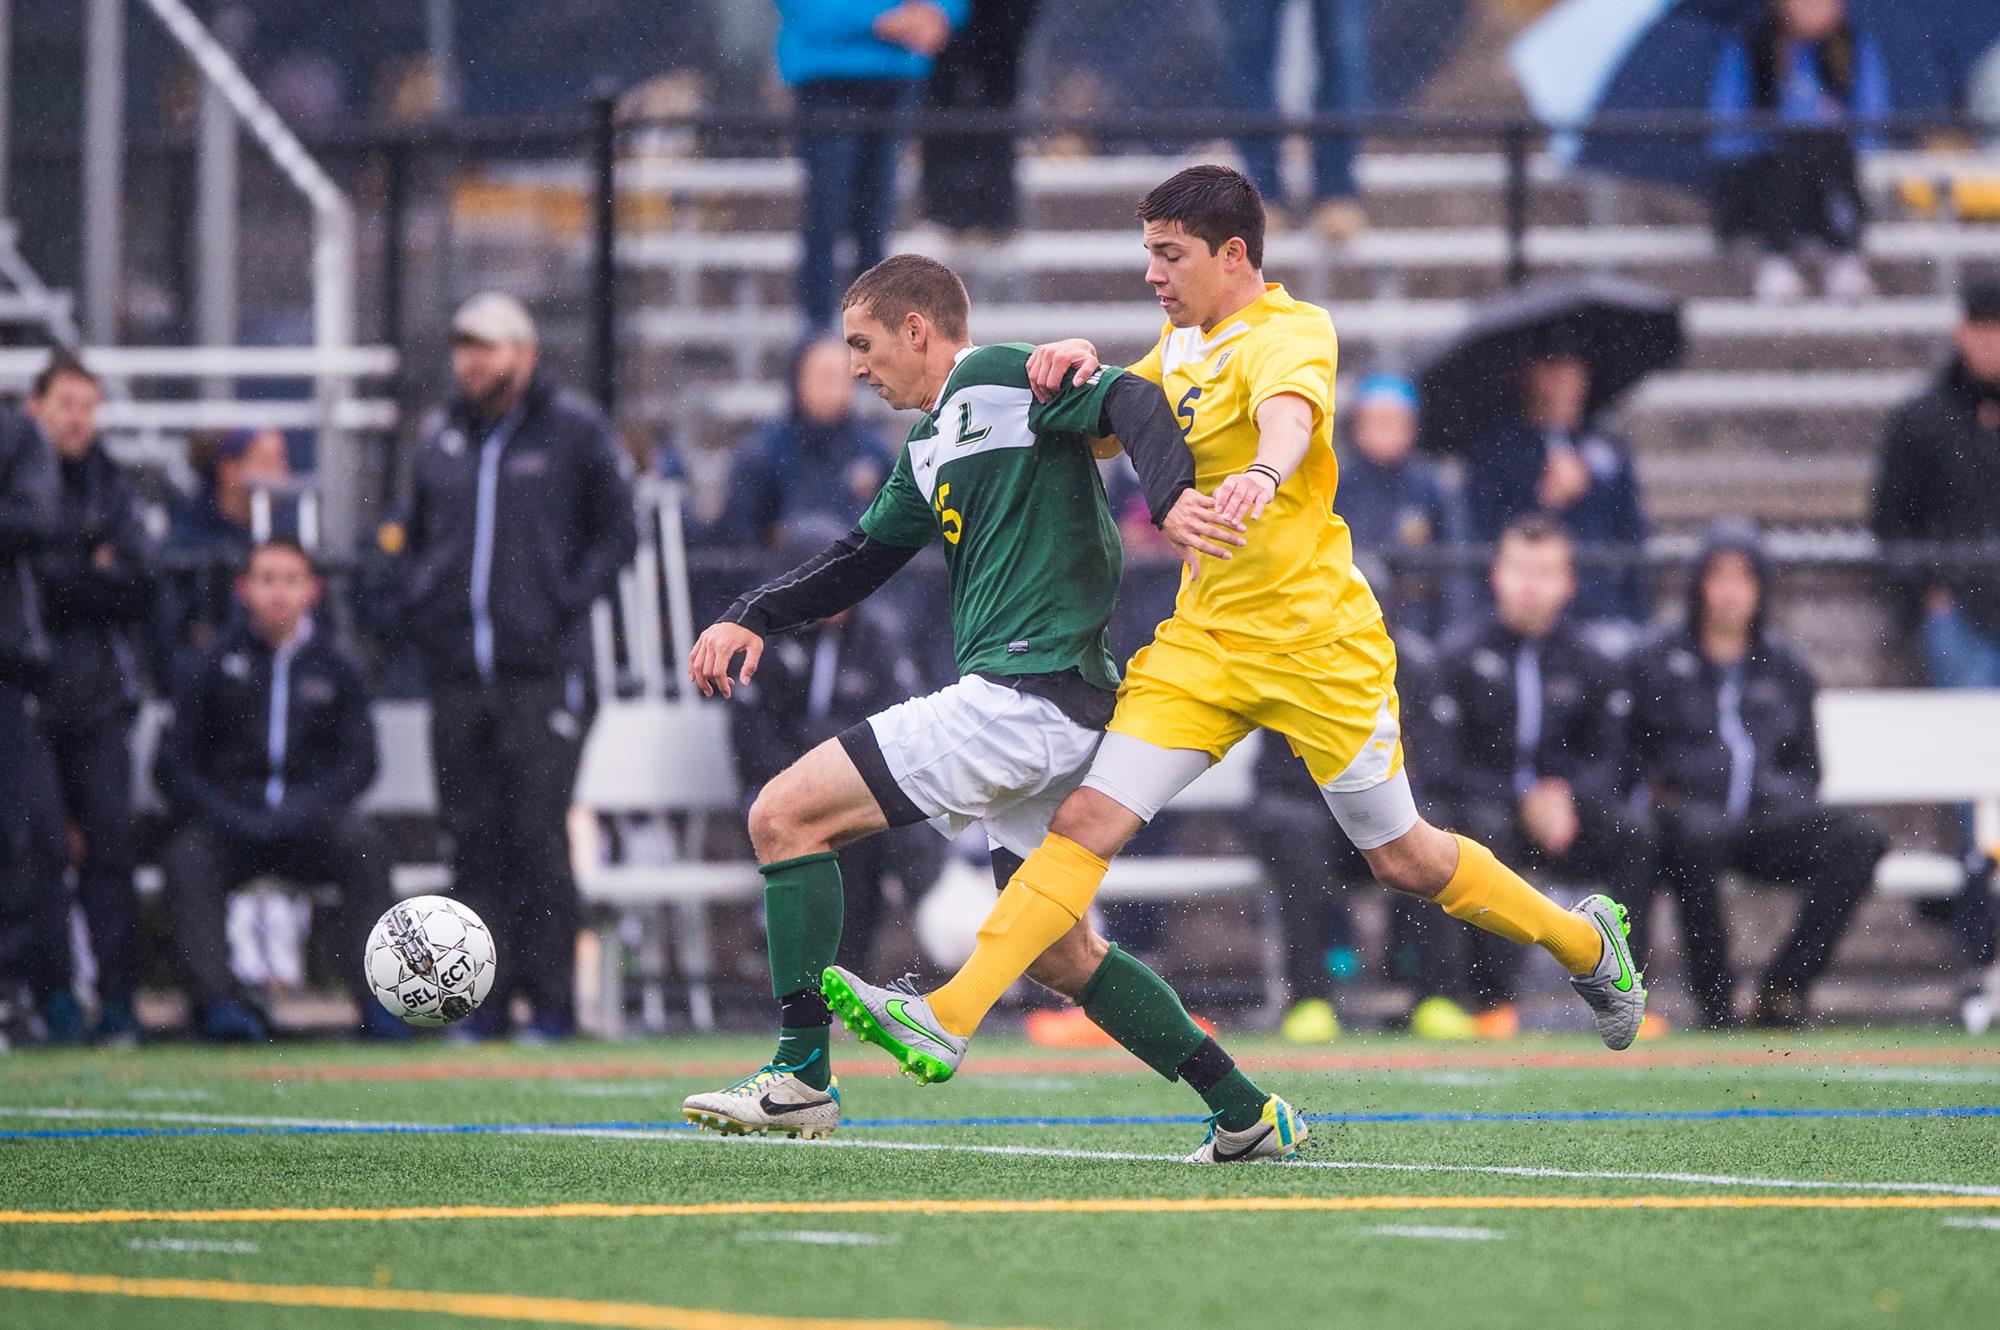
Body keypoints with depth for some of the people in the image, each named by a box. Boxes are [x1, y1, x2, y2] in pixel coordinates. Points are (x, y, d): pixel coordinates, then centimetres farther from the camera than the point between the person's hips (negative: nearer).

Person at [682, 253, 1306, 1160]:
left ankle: (801, 1076, -10)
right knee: (1057, 953, 18)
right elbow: (864, 556, 29)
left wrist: (1170, 496, -38)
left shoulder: (998, 381, -6)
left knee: (785, 814, -9)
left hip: (1023, 693, -11)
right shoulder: (932, 447, 22)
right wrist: (754, 619, 14)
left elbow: (1129, 403, -19)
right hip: (1062, 711, 11)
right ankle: (1251, 1115, 19)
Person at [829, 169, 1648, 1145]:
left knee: (1403, 860, 7)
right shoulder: (1186, 343, 10)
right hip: (1205, 638, 6)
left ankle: (1585, 943, 32)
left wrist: (1264, 474, -62)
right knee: (1088, 820, -10)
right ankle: (947, 1021, -19)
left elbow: (1290, 411, -38)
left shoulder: (1287, 333, -15)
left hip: (1315, 645, -6)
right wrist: (1079, 376, -5)